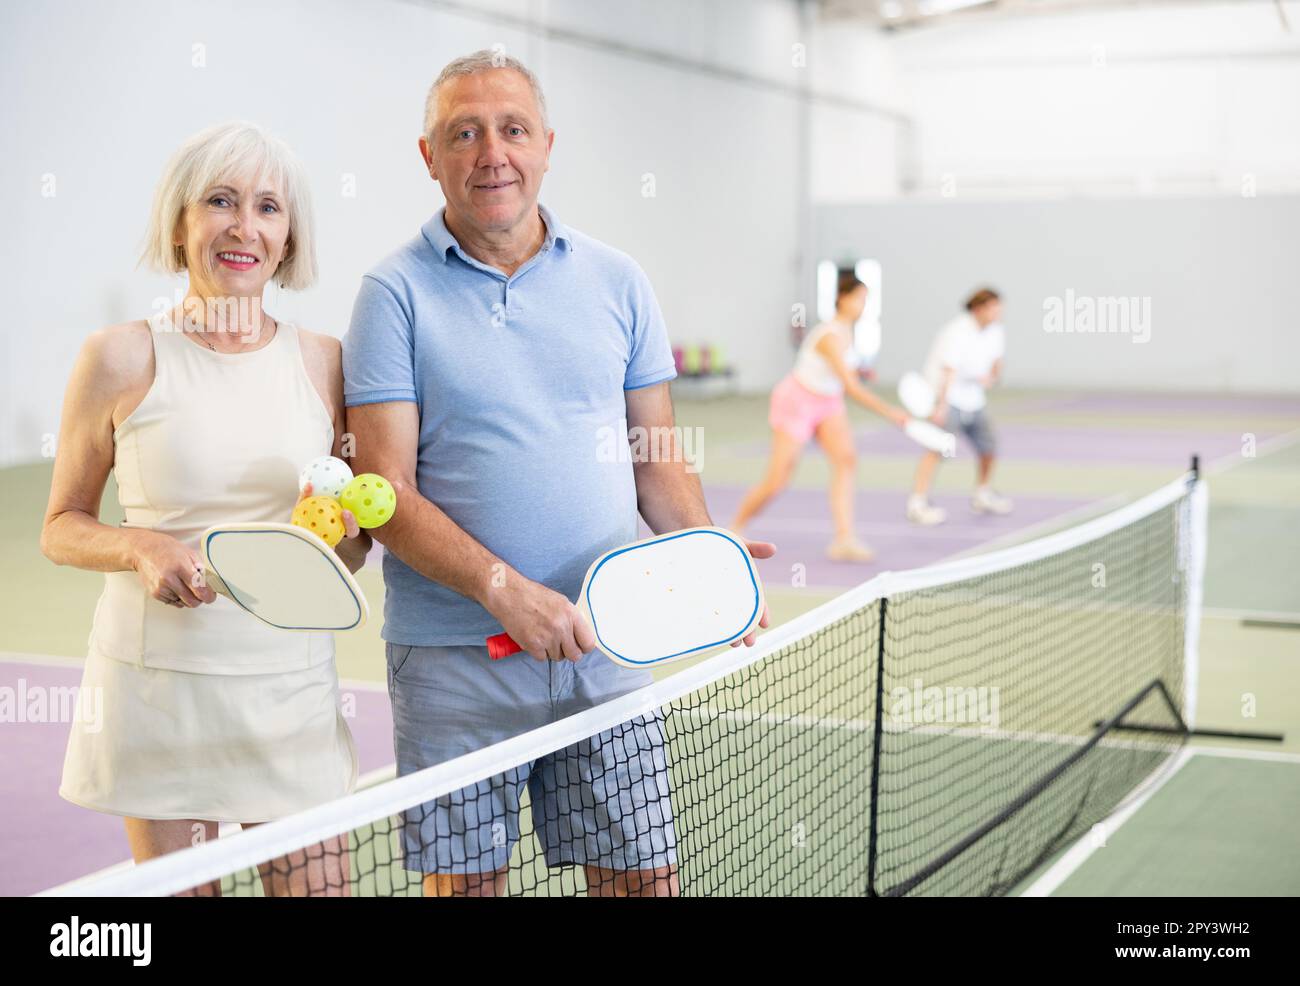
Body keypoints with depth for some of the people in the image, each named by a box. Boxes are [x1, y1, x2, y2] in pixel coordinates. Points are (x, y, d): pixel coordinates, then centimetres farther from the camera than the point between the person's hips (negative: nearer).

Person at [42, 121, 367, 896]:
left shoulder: (326, 361, 5)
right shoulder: (122, 357, -2)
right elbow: (61, 528, 5)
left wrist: (343, 528, -10)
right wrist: (142, 547, -14)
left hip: (292, 687, 2)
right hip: (155, 686, -2)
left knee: (318, 883, 1)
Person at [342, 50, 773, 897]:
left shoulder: (617, 281, 9)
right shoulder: (396, 294, -2)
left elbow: (658, 455, 13)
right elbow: (386, 492, -8)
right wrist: (502, 588, -21)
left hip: (607, 645, 3)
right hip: (453, 659, -2)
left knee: (645, 875, 5)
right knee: (463, 883, 5)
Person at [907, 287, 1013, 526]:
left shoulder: (996, 332, 2)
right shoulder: (957, 332, -21)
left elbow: (996, 363, 13)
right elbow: (948, 371, -27)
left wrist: (992, 376, -11)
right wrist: (941, 406, -34)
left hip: (973, 399, 8)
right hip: (946, 396, -8)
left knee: (988, 447, 10)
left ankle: (982, 496, 33)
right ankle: (917, 504, -22)